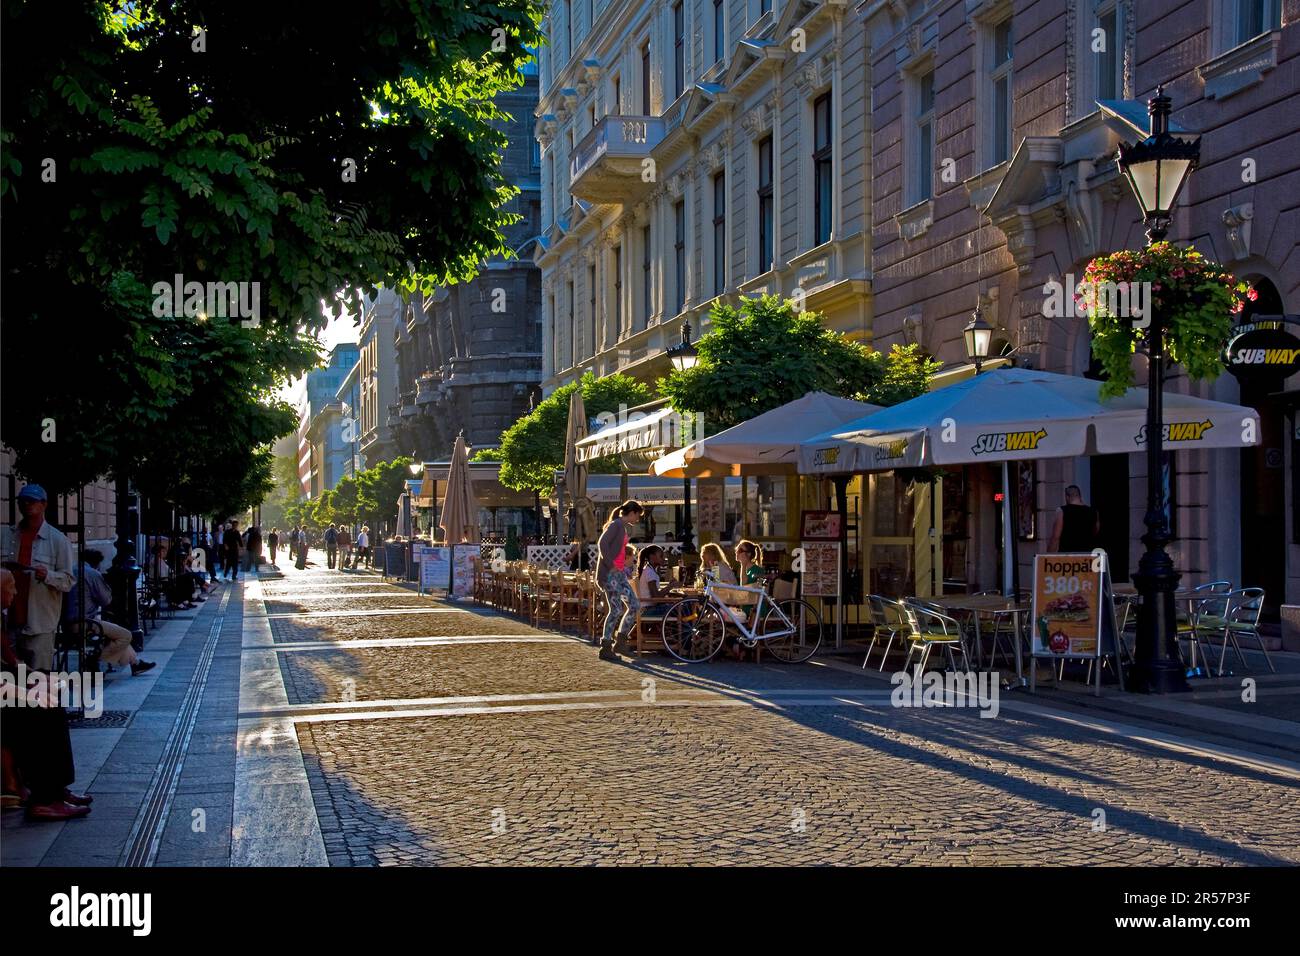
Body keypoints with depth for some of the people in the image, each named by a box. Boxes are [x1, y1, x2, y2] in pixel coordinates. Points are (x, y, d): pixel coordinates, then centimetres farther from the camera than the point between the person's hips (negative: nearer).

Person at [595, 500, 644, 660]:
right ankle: (605, 648, -3)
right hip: (609, 574, -10)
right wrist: (610, 564, -22)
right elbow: (602, 544, -23)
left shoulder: (626, 528, 18)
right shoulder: (615, 525, -11)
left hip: (619, 573, 10)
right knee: (617, 609, -10)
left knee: (634, 605, 5)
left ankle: (621, 641, 13)